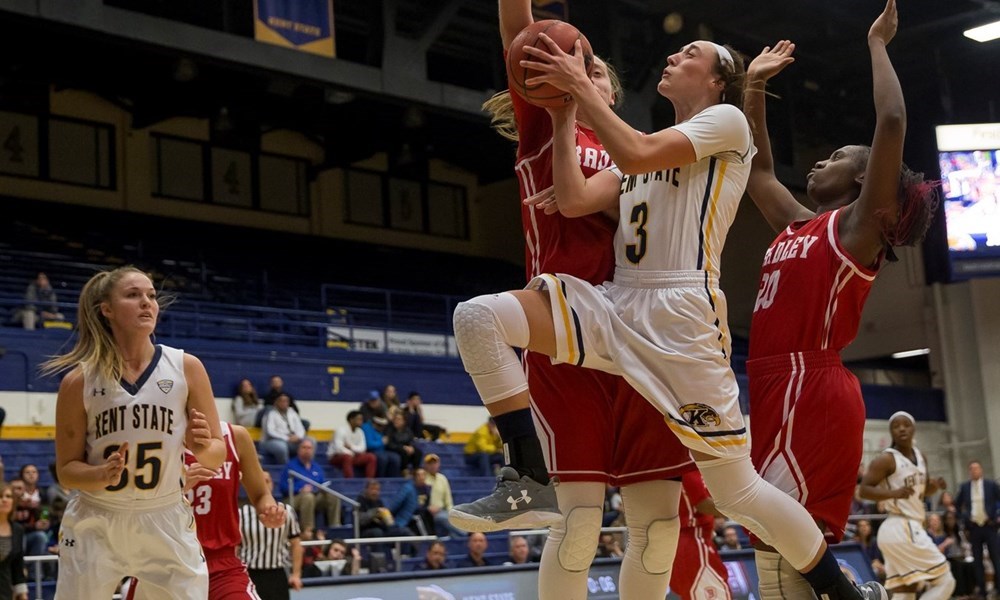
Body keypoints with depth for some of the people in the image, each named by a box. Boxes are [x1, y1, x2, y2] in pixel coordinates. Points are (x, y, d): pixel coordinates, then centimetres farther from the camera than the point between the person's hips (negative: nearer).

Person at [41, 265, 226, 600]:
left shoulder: (186, 368, -5)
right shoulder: (79, 381, -6)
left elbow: (218, 456, 0)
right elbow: (66, 472, 0)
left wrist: (201, 449, -23)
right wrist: (103, 475, -21)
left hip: (167, 523, 0)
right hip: (95, 525, 0)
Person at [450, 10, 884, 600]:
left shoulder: (728, 121, 3)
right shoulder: (653, 150, 26)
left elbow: (635, 155, -14)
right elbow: (574, 200, 11)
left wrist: (583, 87, -7)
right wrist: (563, 112, 10)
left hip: (681, 315, -7)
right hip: (615, 307, 7)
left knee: (737, 490, -4)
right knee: (477, 318, -13)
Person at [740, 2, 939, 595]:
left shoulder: (857, 225, 0)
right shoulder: (800, 227, 21)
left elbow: (893, 121, -11)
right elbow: (758, 171, 34)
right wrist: (754, 87, 31)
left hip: (811, 393, -8)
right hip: (785, 393, 9)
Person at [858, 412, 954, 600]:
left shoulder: (920, 456, 14)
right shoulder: (886, 459, -11)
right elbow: (864, 490, -18)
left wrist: (935, 485, 3)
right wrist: (894, 493, -32)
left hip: (909, 528, 9)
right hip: (902, 529, -9)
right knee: (945, 581, -8)